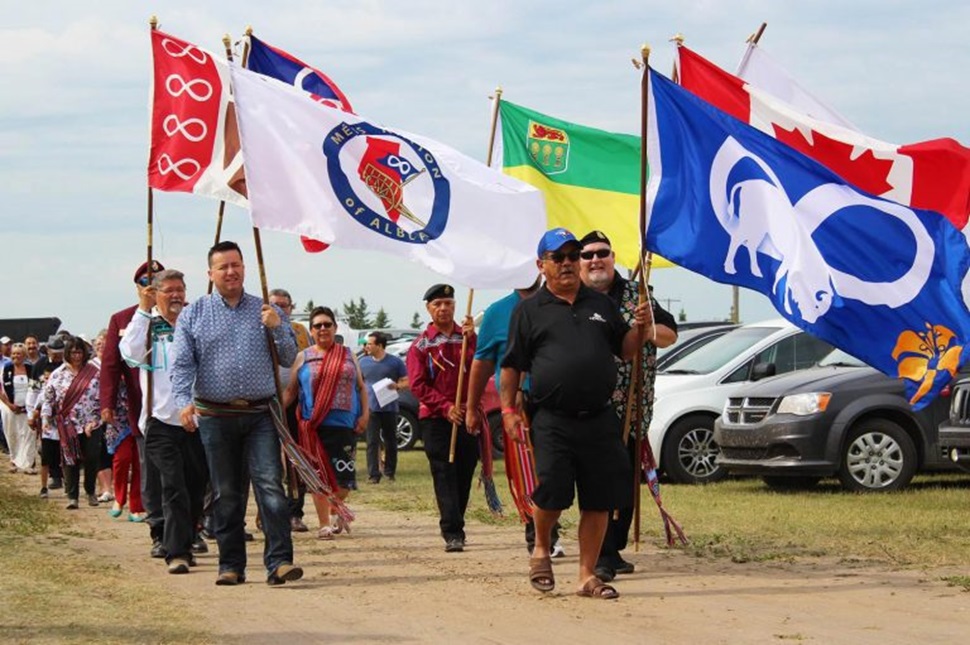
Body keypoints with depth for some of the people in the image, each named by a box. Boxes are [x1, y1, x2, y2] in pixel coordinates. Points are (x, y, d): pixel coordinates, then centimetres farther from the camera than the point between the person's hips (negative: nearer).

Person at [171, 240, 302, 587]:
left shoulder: (267, 311, 11)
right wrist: (184, 401, -17)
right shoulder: (193, 315, 8)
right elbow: (182, 364, 0)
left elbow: (289, 359, 10)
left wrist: (276, 328, -8)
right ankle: (231, 565, 12)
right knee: (226, 495, 5)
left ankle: (279, 562, -15)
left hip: (261, 416, 0)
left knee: (271, 486, -12)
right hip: (216, 418, 0)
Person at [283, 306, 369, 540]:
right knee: (319, 476, -2)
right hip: (314, 426, -1)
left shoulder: (347, 355, 14)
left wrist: (364, 414, 3)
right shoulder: (303, 357, 9)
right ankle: (324, 523, 6)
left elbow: (361, 387, 15)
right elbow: (291, 391, 9)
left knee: (344, 475, -3)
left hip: (345, 424, 1)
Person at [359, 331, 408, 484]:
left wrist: (397, 385, -18)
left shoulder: (395, 362, 0)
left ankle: (390, 472, 22)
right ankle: (373, 475, -8)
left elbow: (406, 382, 4)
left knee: (390, 441, 9)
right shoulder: (363, 362, 8)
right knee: (372, 442, -6)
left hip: (390, 408, -1)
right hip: (371, 408, 1)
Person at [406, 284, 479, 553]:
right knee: (444, 475, -9)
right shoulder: (421, 344, 4)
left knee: (464, 474, 6)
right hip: (436, 419, -2)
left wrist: (472, 338, -17)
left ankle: (456, 527, 18)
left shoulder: (467, 337, 10)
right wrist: (446, 407, -15)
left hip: (467, 417, 2)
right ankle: (452, 533, -15)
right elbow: (418, 385, -4)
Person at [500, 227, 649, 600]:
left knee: (600, 500, 2)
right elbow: (512, 365, 6)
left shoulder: (601, 305, 18)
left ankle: (587, 576, 12)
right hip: (553, 421, -3)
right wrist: (508, 409, -2)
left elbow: (625, 351, 19)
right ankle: (541, 550, 18)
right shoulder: (529, 311, 8)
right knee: (552, 491, -12)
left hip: (600, 419, 3)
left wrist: (638, 328, 0)